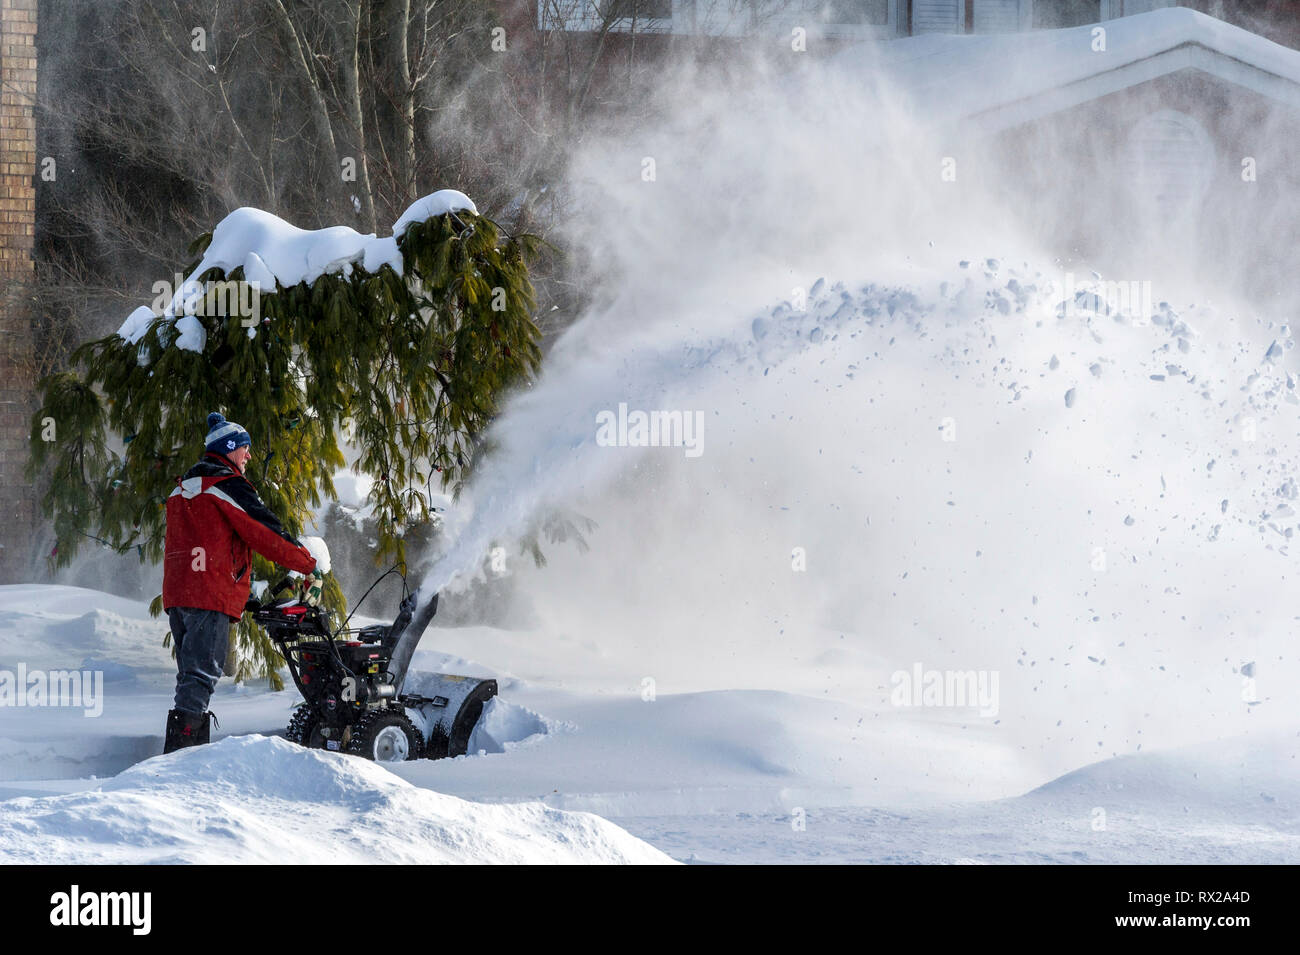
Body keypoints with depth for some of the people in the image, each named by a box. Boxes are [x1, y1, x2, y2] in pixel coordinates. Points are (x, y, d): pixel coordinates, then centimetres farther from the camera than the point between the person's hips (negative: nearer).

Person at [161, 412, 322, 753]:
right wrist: (310, 565, 1)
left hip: (176, 594, 9)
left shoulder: (183, 488, 23)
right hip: (212, 594, -9)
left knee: (191, 673, 13)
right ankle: (179, 751, -20)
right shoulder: (227, 485, -6)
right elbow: (266, 535, -10)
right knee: (201, 675, -12)